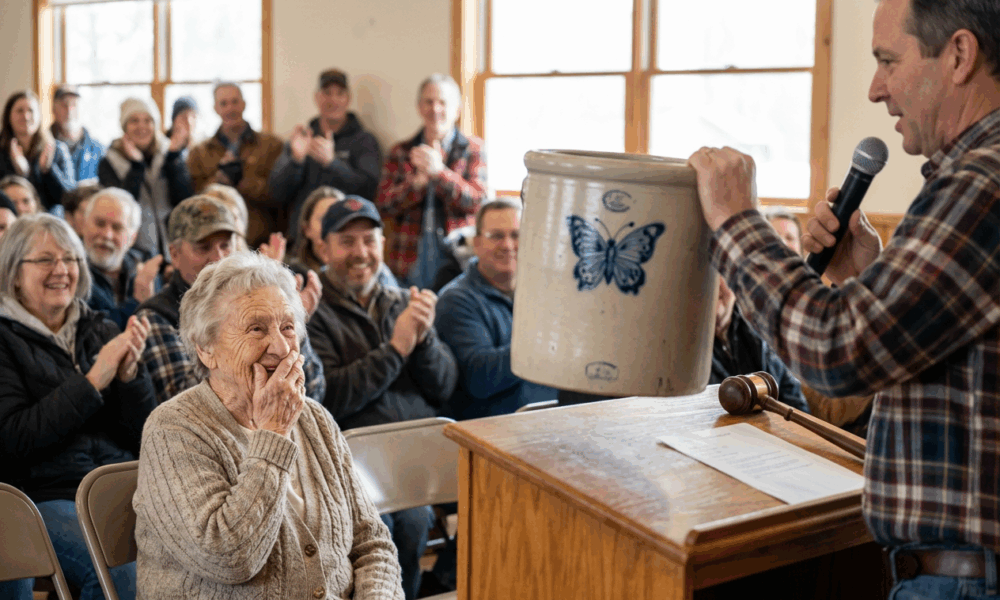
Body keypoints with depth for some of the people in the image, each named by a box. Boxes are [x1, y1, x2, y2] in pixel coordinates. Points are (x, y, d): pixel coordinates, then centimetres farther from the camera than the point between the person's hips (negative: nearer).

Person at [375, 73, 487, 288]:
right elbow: (383, 206, 4)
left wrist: (439, 171, -17)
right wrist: (418, 181, -12)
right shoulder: (400, 152, 14)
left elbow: (476, 202, -5)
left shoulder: (473, 149, 9)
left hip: (456, 258, -1)